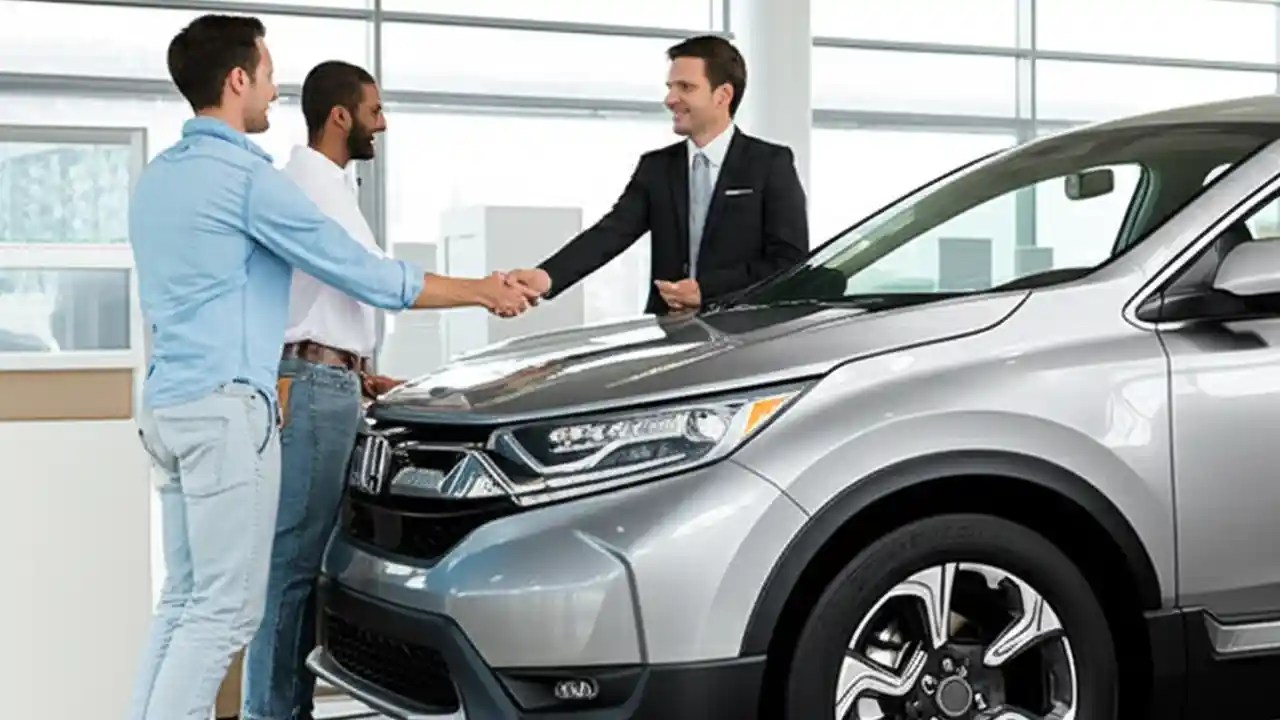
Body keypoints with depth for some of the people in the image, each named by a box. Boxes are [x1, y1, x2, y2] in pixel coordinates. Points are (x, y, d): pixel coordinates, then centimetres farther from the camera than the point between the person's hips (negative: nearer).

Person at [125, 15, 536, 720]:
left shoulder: (157, 176, 15)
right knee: (226, 606, -6)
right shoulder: (246, 176, -12)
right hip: (226, 406, -9)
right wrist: (483, 291, 3)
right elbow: (365, 275, -10)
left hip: (168, 402, 9)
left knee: (184, 599, 11)